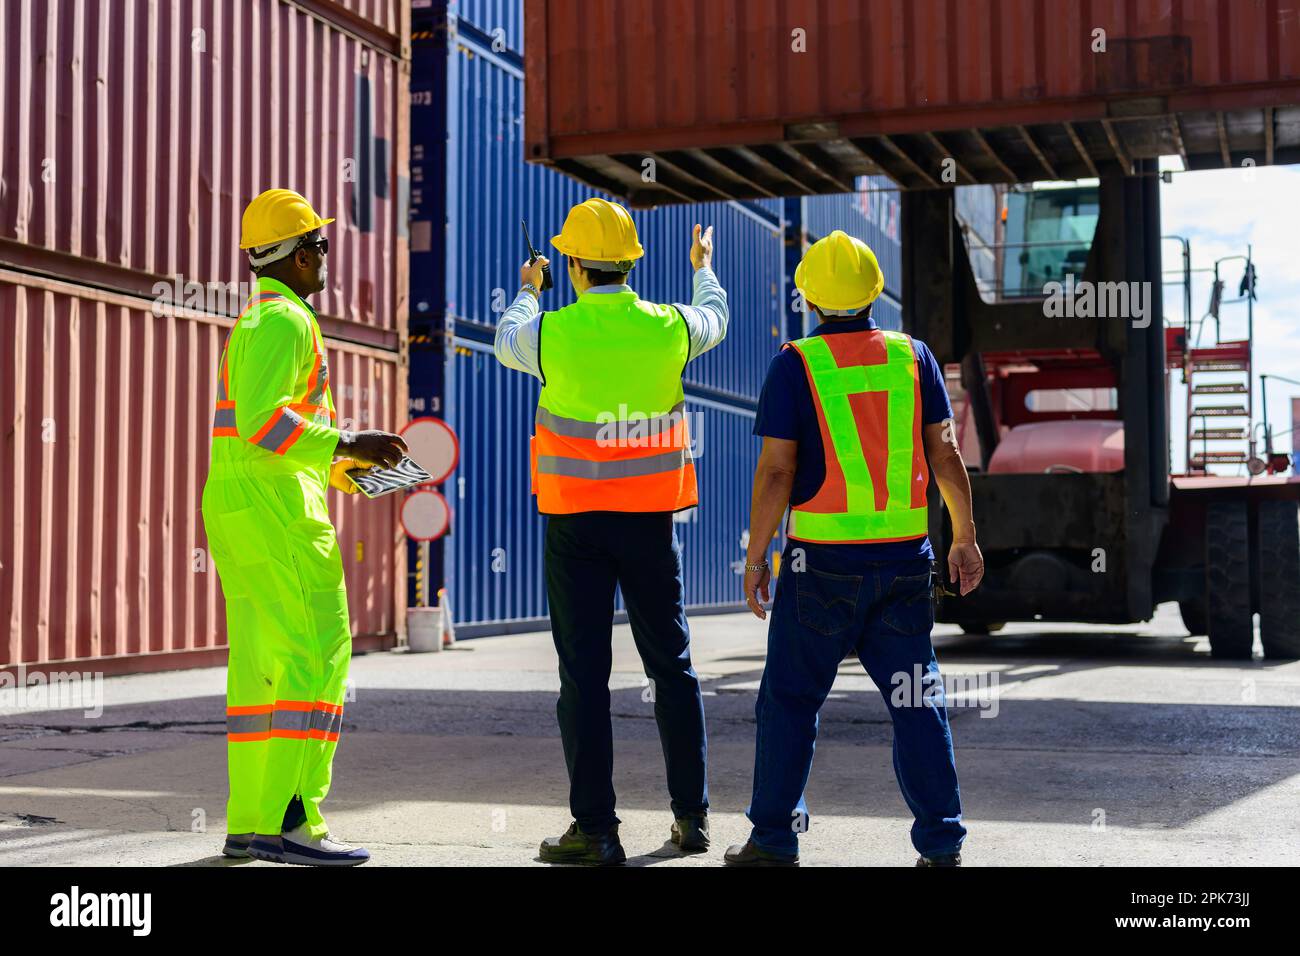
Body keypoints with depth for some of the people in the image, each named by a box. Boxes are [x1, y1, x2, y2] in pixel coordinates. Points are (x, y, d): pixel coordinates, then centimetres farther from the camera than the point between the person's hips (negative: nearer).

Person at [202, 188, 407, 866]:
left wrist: (340, 469, 25)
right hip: (275, 510, -10)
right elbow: (263, 421, -21)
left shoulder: (253, 322, 24)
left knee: (259, 665, 9)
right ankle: (288, 822, -16)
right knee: (316, 654, -13)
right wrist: (346, 443, -23)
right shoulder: (284, 320, -8)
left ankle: (248, 823, 11)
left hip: (233, 504, 10)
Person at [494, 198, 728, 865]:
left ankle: (595, 829, 2)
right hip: (650, 517, 2)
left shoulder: (552, 333, -9)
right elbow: (714, 321, 22)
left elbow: (506, 342, 16)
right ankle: (691, 816, 17)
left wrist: (526, 292, 37)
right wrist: (703, 268, 43)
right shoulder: (669, 328, -3)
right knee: (672, 664, 12)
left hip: (575, 521, -2)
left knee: (584, 672, 1)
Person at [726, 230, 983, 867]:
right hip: (905, 557, 3)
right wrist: (964, 537, 14)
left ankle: (775, 838, 14)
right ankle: (942, 843, 11)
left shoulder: (795, 365, -6)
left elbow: (777, 471, -9)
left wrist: (755, 556, -1)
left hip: (822, 560, -3)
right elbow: (946, 456, 4)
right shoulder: (912, 356, 4)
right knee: (916, 701, 9)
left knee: (791, 696, 9)